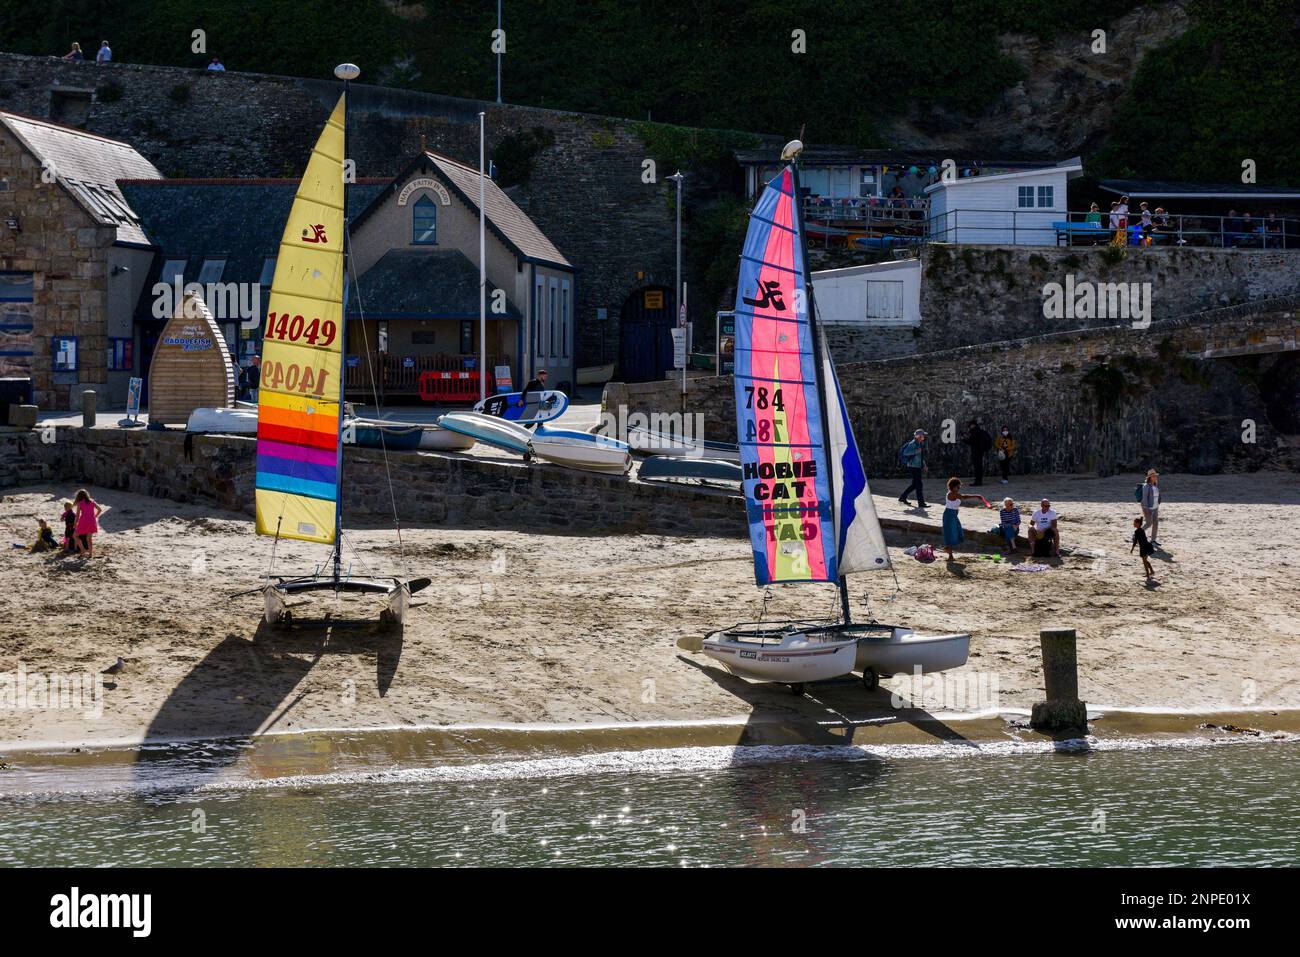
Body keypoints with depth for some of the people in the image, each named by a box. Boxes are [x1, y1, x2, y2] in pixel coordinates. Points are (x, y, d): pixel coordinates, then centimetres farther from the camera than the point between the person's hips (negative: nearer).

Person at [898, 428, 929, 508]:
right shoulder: (912, 444, -14)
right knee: (918, 485, -10)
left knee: (914, 484, 16)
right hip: (913, 466, -10)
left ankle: (902, 497, 27)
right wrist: (916, 451, -27)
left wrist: (924, 465, 23)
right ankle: (921, 503, -9)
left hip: (918, 467, 10)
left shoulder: (920, 444, 15)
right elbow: (905, 452, -24)